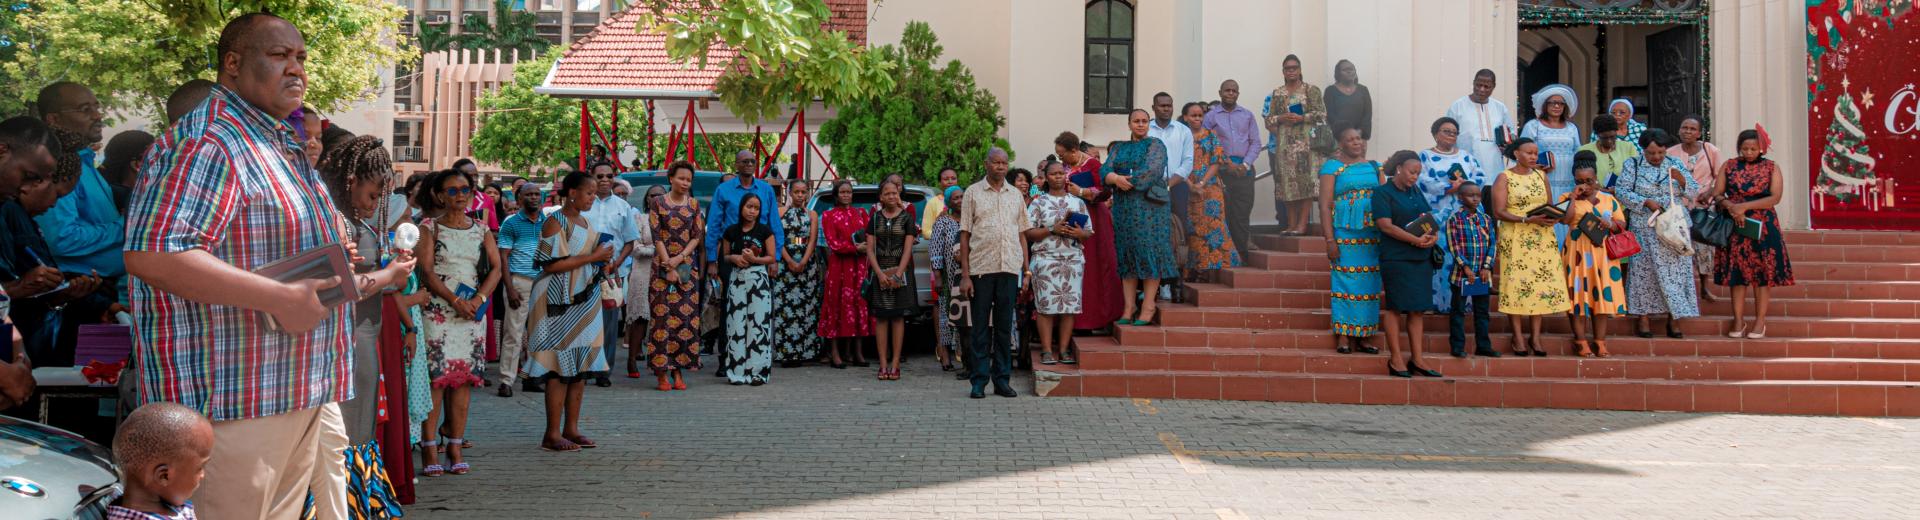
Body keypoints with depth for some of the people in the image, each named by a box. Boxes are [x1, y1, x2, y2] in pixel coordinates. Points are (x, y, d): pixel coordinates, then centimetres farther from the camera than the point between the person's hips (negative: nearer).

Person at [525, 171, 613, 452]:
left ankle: (571, 429, 14)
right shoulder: (555, 222, -9)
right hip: (560, 302, -8)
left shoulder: (585, 222, 16)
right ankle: (552, 434, -2)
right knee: (560, 368, -7)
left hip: (585, 300, 8)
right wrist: (593, 257, -16)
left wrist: (602, 259, 8)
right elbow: (552, 264, -19)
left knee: (581, 367, 7)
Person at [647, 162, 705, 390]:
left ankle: (678, 372, 6)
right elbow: (657, 237, -4)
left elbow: (697, 235, 4)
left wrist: (680, 258, -10)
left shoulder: (694, 204, 10)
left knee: (686, 318, 0)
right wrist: (669, 268, -11)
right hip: (662, 266, -2)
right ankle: (662, 373, -2)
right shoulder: (659, 204, 2)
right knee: (663, 317, -5)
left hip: (687, 267, 3)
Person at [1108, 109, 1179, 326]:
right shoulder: (1119, 148, 18)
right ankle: (1128, 308, 3)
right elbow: (1105, 170, 5)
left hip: (1148, 205, -5)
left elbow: (1151, 171, -12)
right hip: (1124, 208, 5)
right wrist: (1116, 179, -16)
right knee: (1127, 254, 2)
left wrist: (1125, 181, -9)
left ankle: (1148, 307, -6)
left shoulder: (1155, 145, 3)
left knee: (1149, 253, -7)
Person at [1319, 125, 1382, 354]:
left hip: (1372, 233, 5)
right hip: (1344, 232, -4)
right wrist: (1330, 240, -13)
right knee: (1345, 280, -5)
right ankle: (1343, 337, 0)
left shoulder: (1374, 167, 15)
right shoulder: (1332, 166, 0)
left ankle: (1361, 336, 11)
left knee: (1368, 282, 4)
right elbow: (1325, 205, -5)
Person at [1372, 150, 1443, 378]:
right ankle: (1395, 358, 2)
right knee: (1394, 306, -4)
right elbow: (1385, 225, -14)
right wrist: (1416, 240, -20)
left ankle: (1416, 359, 10)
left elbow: (1430, 218, 17)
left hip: (1422, 258, 7)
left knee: (1418, 308, 6)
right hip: (1396, 258, -7)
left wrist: (1434, 236, -6)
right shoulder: (1382, 192, -4)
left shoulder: (1416, 192, 17)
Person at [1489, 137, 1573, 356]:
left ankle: (1535, 336, 4)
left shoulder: (1541, 175, 13)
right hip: (1515, 238, -4)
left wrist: (1551, 217, -8)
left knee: (1541, 282, -1)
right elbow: (1498, 212, -9)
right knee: (1517, 283, -6)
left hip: (1542, 238, 4)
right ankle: (1518, 337, 0)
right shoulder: (1504, 178, -2)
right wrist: (1527, 219, -20)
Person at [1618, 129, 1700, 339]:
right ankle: (1644, 320, 4)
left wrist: (1681, 178, -14)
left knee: (1675, 270, 0)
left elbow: (1694, 191, 5)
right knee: (1645, 271, -2)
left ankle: (1672, 319, 5)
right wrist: (1645, 202, -16)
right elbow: (1621, 191, -6)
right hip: (1645, 229, -2)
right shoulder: (1632, 165, 2)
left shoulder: (1675, 165, 9)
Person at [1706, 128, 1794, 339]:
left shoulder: (1771, 167, 1)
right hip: (1734, 226, 1)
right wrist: (1730, 206, -19)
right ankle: (1738, 321, 8)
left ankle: (1760, 321, 6)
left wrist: (1744, 206, -18)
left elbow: (1775, 197, -9)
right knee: (1737, 272, 2)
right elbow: (1717, 193, 1)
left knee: (1762, 273, 0)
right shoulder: (1729, 166, 6)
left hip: (1762, 227, -1)